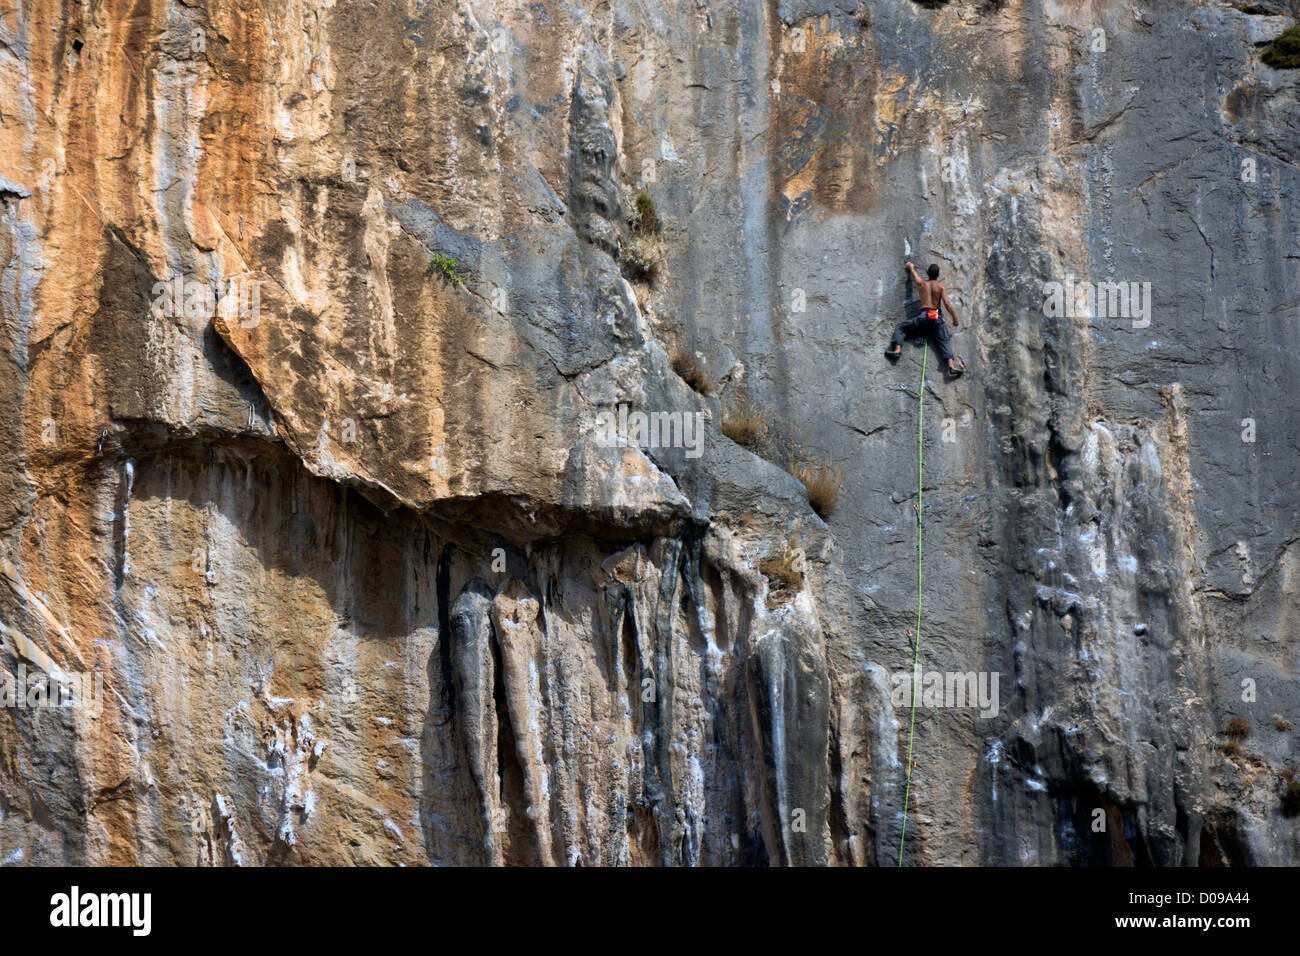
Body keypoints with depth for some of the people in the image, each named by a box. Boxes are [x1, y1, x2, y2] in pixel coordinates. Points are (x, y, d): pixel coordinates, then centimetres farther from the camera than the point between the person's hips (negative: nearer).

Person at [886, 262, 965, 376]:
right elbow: (947, 304, -5)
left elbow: (913, 272, 32)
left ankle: (897, 349, -10)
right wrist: (955, 318, 3)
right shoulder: (941, 286, 4)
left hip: (924, 317, 0)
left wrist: (910, 267, 55)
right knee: (944, 342, -3)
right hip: (937, 318, 0)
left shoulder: (921, 283, 10)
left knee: (900, 329, 14)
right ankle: (951, 365, -23)